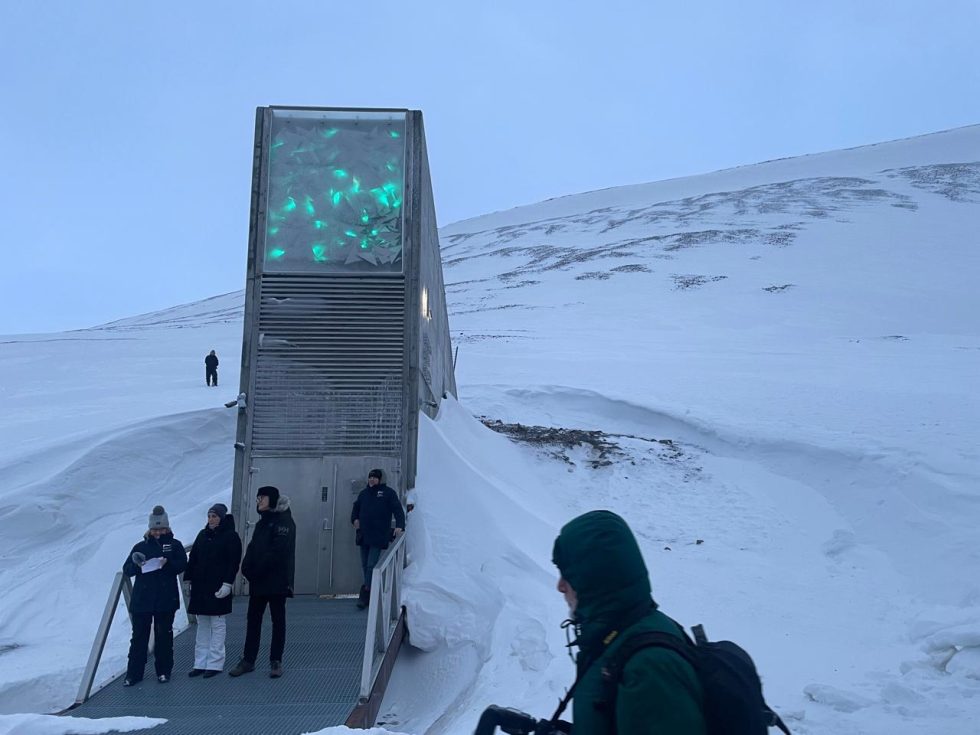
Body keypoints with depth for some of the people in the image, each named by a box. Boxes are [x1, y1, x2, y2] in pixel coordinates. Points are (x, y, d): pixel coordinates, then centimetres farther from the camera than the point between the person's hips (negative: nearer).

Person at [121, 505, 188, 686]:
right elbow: (126, 569, 4)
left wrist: (167, 563, -24)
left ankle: (164, 671, 18)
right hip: (141, 600, 1)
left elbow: (182, 564, -7)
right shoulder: (141, 546, 10)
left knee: (164, 636, 6)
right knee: (139, 637, 3)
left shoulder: (174, 545, 6)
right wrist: (137, 565, -16)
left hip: (166, 600, -1)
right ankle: (134, 673, 10)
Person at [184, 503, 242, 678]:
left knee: (217, 624, 0)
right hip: (200, 586, 6)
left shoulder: (231, 536, -5)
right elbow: (193, 558, 15)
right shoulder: (203, 535, 12)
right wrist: (189, 579, 8)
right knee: (202, 625, 10)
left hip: (218, 588, -6)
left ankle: (215, 664, 4)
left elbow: (233, 563, -10)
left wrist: (227, 584, -17)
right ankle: (200, 663, 16)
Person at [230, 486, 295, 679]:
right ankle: (248, 660, 18)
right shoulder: (262, 522, 17)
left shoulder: (283, 521, -10)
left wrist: (256, 570, -18)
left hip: (277, 581, -8)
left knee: (278, 620, 3)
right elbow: (253, 548, 14)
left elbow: (278, 551, -19)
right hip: (257, 582, 8)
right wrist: (247, 567, -4)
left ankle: (276, 661, 10)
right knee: (252, 620, 10)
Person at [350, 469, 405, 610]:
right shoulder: (363, 493, 16)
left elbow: (398, 510, -5)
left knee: (371, 565, -12)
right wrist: (354, 519, 8)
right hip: (363, 536, 6)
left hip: (378, 537, -6)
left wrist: (400, 526, -18)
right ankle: (370, 594, 19)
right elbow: (356, 508, 28)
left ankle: (365, 595, -11)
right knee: (365, 566, 9)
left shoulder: (388, 492, 1)